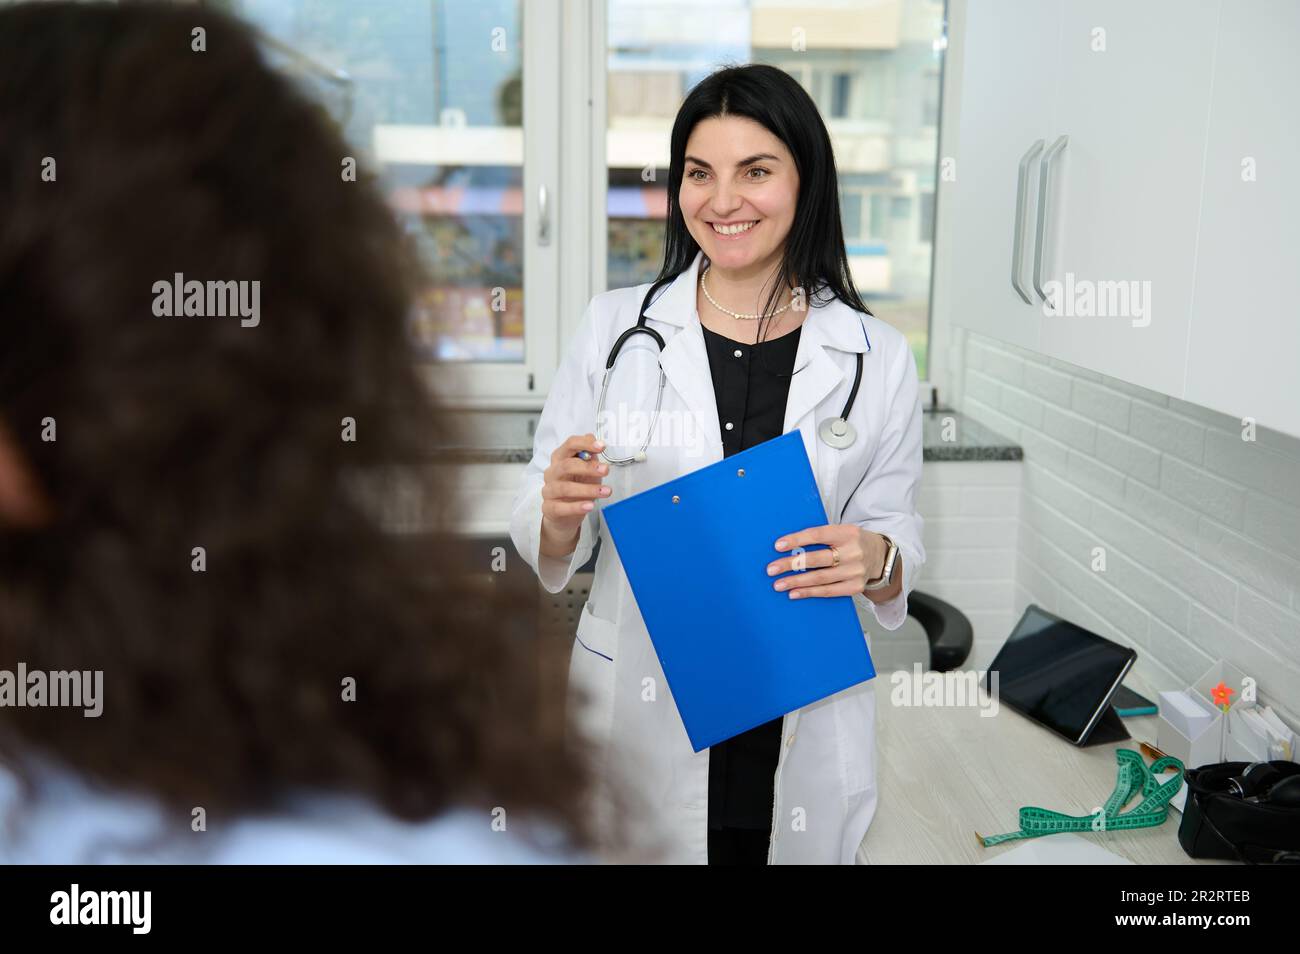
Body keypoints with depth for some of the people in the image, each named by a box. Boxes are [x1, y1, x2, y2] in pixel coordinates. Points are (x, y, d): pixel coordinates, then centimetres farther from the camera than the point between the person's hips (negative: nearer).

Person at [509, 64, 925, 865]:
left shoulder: (877, 357, -3)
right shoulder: (615, 328, -3)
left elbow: (899, 537, 4)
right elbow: (549, 548, 1)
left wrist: (877, 561, -18)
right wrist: (557, 513, -21)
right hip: (638, 718, 0)